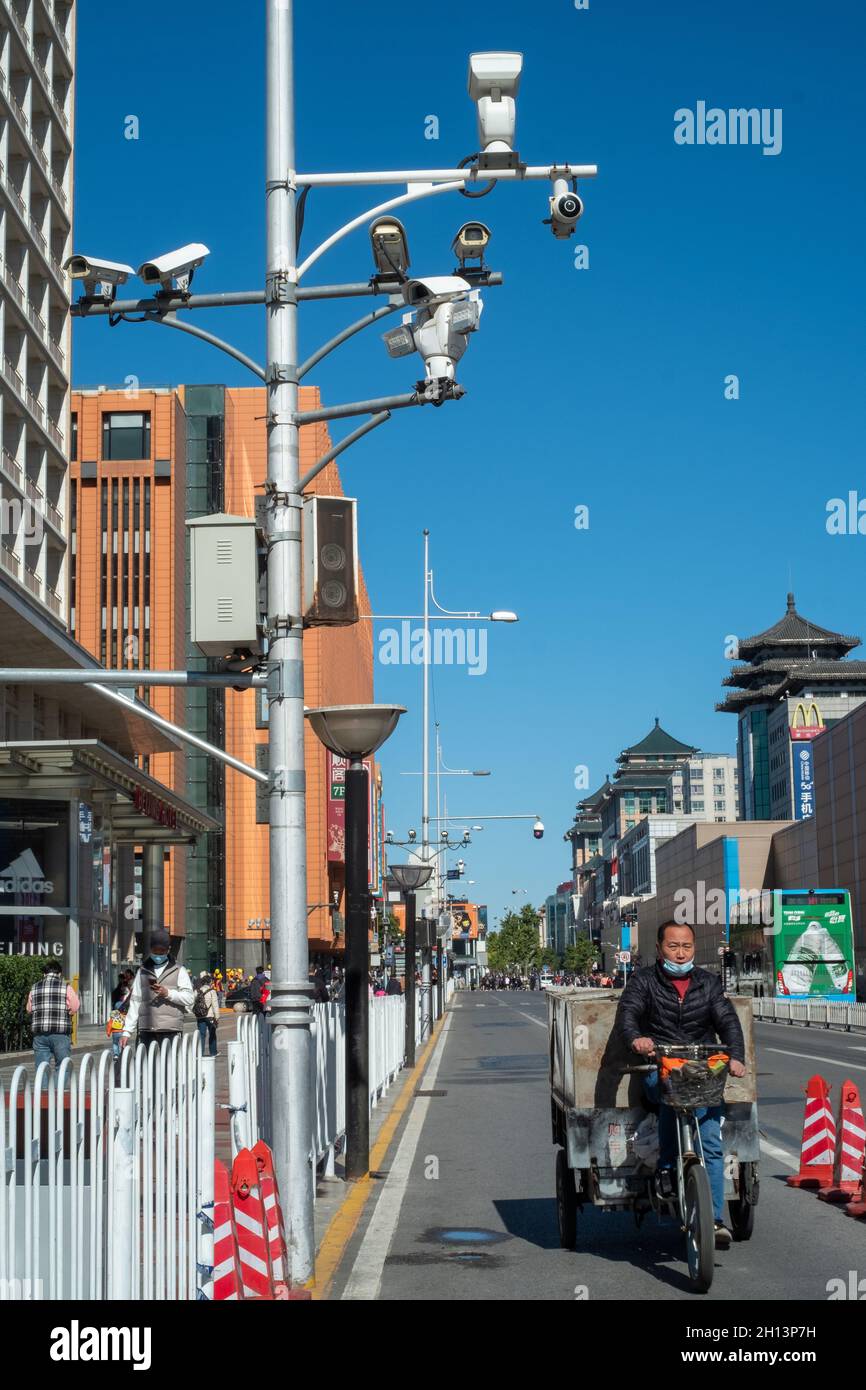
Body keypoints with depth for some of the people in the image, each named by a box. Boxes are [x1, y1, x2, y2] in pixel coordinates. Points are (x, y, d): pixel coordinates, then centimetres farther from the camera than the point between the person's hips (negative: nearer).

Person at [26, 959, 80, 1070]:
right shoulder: (66, 987, -2)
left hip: (39, 1034, 3)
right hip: (60, 1035, -3)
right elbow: (75, 1007, -4)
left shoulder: (35, 988, 9)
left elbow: (29, 1009, 13)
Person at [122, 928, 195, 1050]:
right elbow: (135, 1002, 16)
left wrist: (168, 993, -13)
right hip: (146, 1030, 2)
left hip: (169, 1031, -2)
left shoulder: (178, 971, 9)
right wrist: (127, 1032, 9)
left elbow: (189, 997, 2)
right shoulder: (143, 972, 17)